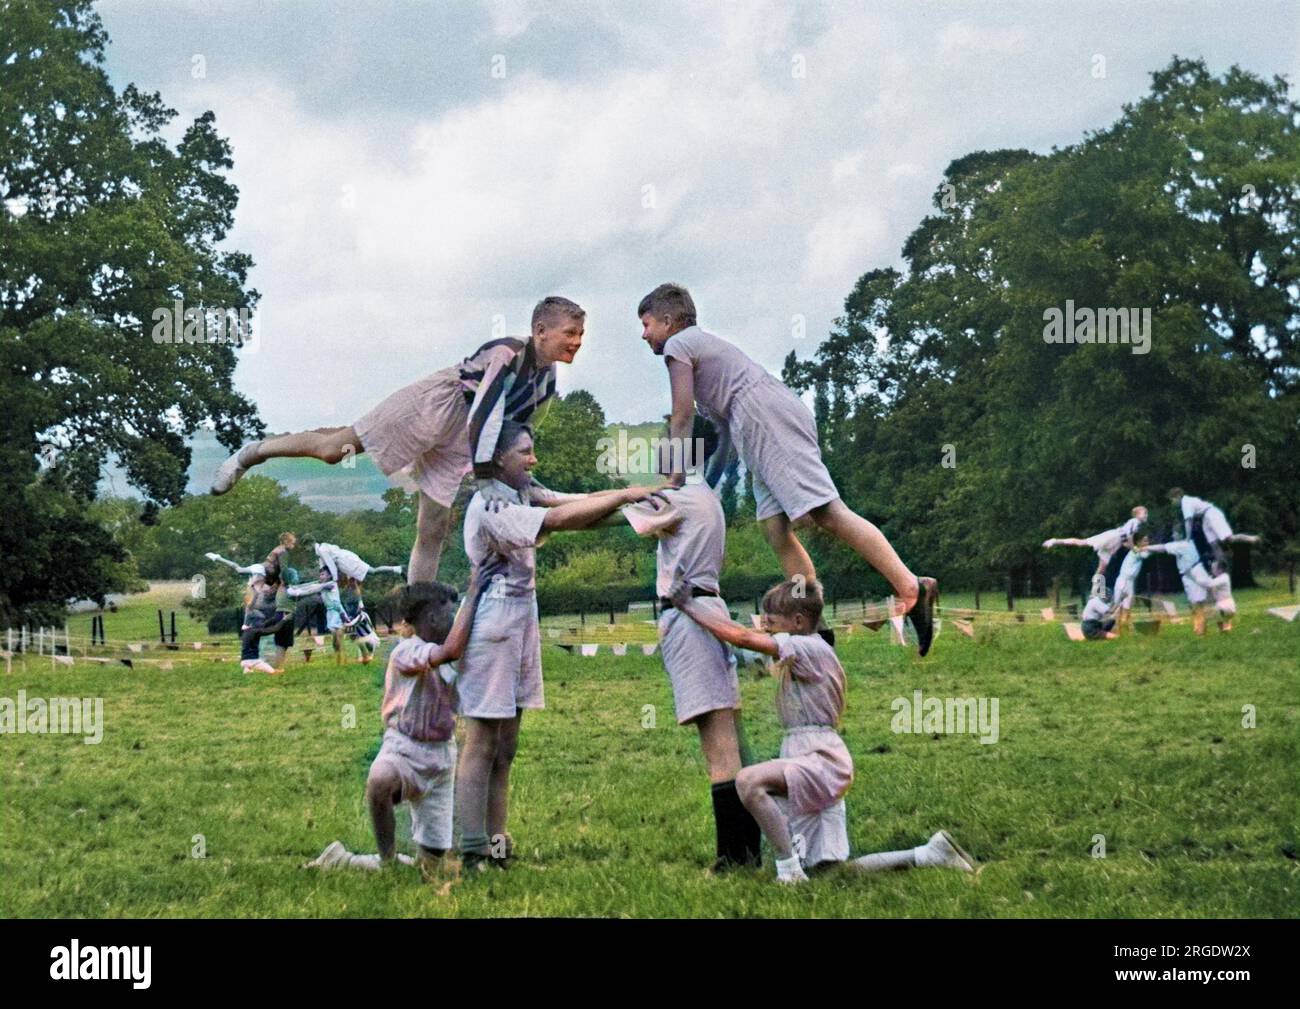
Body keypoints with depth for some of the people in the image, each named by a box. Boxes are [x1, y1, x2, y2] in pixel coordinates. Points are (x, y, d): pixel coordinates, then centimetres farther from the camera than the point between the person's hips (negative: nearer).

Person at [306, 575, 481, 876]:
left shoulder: (446, 663, 7)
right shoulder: (406, 651, -17)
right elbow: (450, 651, -34)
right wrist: (472, 595, -30)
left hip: (441, 755, 7)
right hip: (404, 748, -6)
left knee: (432, 867, 1)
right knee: (379, 781, -44)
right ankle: (387, 860, -25)